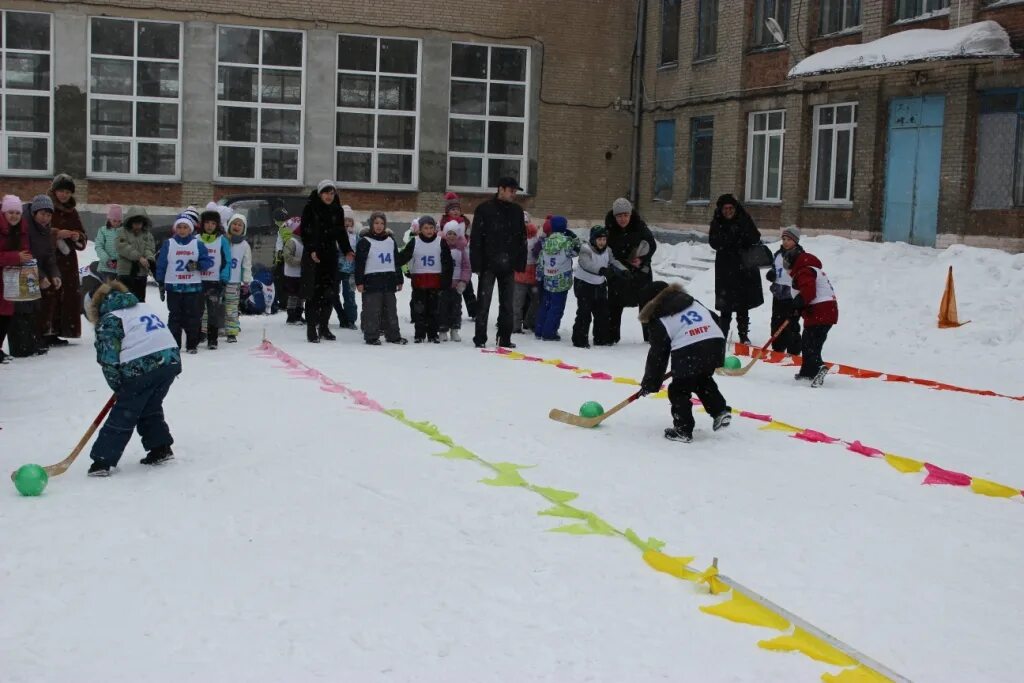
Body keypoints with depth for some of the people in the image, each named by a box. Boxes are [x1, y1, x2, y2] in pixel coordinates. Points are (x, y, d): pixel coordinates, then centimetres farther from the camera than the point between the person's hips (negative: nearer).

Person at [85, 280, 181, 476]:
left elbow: (108, 358, -2)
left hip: (142, 368, -6)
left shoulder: (108, 320, 6)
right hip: (171, 361, 6)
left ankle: (103, 460, 5)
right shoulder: (145, 307, 26)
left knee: (123, 414, 3)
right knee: (151, 408, 25)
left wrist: (118, 385, 12)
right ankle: (161, 448, 26)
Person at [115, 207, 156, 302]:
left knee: (140, 299, 11)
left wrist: (150, 259, -25)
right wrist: (139, 257, -24)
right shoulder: (123, 232, -1)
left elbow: (149, 248, -2)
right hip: (125, 272, -3)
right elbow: (124, 248, -14)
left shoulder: (147, 234, 9)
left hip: (141, 273, 3)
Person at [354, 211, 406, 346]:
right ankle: (371, 337, 4)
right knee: (372, 310, -3)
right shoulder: (365, 241, -3)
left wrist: (399, 280, 17)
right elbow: (359, 263, -6)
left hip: (389, 280, 5)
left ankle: (393, 335, 17)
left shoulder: (390, 240, 13)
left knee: (391, 309, 9)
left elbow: (397, 261, 18)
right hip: (371, 281, -5)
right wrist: (359, 282, -11)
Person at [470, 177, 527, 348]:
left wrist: (520, 263, 6)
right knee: (484, 302, -1)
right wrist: (477, 264, -12)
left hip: (508, 265, 5)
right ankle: (480, 338, 6)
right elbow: (475, 239, -7)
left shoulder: (517, 211, 9)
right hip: (488, 264, -4)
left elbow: (522, 239, 13)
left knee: (507, 303, 9)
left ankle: (505, 339, 16)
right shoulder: (485, 209, -5)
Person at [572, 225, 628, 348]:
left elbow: (614, 262, -10)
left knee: (603, 312, 11)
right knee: (584, 313, -11)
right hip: (583, 284, -7)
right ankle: (580, 340, -3)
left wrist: (623, 271, -31)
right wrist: (602, 270, -57)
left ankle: (602, 338, 24)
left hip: (599, 285, 7)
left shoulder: (607, 250, -1)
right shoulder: (585, 249, -22)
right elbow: (587, 264, -40)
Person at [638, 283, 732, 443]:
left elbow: (658, 354, 8)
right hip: (716, 342, 6)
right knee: (703, 381, 32)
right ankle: (721, 411, 25)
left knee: (678, 390, 13)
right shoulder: (692, 302, 26)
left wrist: (650, 383, 17)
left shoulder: (658, 320, 10)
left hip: (688, 351, -6)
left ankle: (683, 430, 14)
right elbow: (716, 320, 27)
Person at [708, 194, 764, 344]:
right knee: (725, 307, -1)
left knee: (743, 306, 10)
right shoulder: (717, 223, -2)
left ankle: (744, 336, 19)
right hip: (726, 270, -1)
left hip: (745, 267, 1)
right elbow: (714, 243, -14)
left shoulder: (744, 220, -1)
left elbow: (755, 239, -7)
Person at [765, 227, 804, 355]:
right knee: (777, 322, 14)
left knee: (792, 325, -2)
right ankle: (777, 348, 26)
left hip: (792, 297, -7)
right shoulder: (779, 254, 9)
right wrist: (771, 274, 0)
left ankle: (793, 352, 5)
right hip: (778, 295, 7)